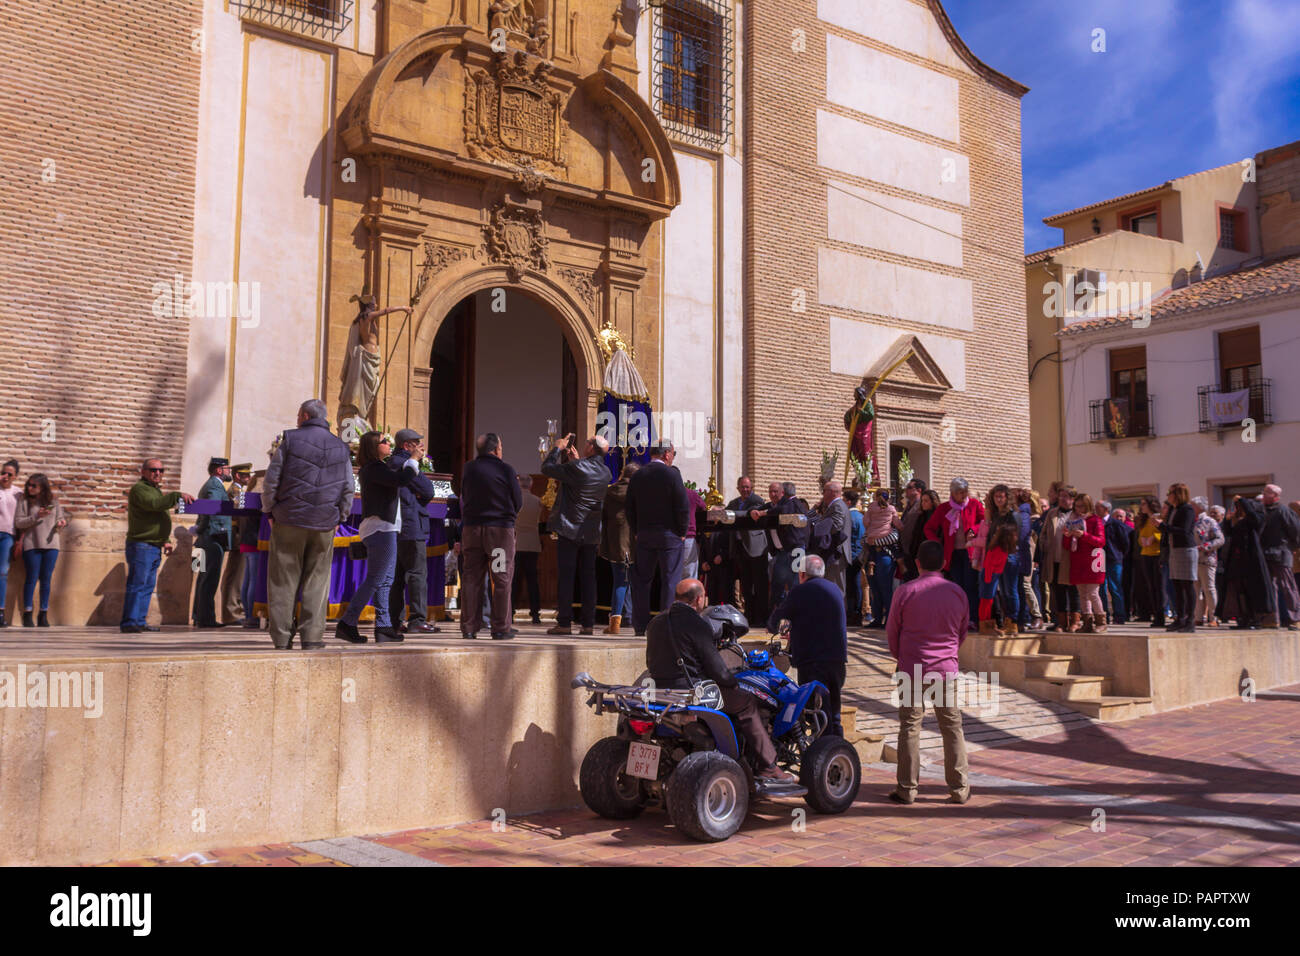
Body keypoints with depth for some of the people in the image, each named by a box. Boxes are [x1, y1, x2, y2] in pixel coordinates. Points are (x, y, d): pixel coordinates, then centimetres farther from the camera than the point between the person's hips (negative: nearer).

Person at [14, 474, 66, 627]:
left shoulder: (53, 500, 9)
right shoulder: (24, 501, 2)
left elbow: (60, 519, 15)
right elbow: (18, 522, -3)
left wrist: (61, 524, -8)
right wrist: (36, 516, -16)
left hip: (51, 544, 2)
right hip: (31, 545, -2)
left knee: (46, 579, 4)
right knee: (32, 578, -1)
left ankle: (44, 615, 10)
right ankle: (27, 614, 7)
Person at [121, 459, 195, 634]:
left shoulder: (156, 490, 24)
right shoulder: (139, 489, -7)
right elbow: (154, 504, -26)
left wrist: (165, 540, 21)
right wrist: (178, 495, -31)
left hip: (154, 547, 10)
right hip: (141, 546, -10)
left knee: (148, 586, 10)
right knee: (137, 585, -11)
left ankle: (140, 621, 14)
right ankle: (129, 623, -10)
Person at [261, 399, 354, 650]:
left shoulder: (289, 440, 0)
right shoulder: (341, 448, 9)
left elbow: (271, 481, -1)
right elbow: (348, 490, 9)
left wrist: (270, 512, 9)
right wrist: (339, 518, 17)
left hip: (288, 520, -2)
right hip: (324, 525, 2)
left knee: (283, 580, 4)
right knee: (317, 581, 6)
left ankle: (281, 636, 5)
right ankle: (312, 634, 3)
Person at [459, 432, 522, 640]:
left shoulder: (468, 469, 6)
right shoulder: (506, 470, -6)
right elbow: (518, 503, 0)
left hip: (471, 527, 4)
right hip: (500, 528, -4)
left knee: (471, 578, 8)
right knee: (502, 579, 2)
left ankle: (469, 627, 8)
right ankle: (501, 628, 1)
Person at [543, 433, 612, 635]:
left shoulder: (576, 468, -15)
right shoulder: (605, 473, 5)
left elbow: (547, 468, -6)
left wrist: (558, 448, 7)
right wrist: (576, 460, 24)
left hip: (569, 530, -5)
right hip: (591, 533, 5)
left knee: (566, 577, -2)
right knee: (588, 577, 9)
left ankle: (564, 623, -2)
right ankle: (588, 623, 9)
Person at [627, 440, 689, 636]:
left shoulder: (637, 476, 5)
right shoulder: (671, 474, -10)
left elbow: (630, 509, 8)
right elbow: (682, 506, -11)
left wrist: (636, 533, 15)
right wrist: (682, 532, 0)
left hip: (644, 535, 4)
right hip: (669, 535, -4)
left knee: (642, 580, 10)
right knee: (670, 580, 1)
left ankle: (640, 625, 11)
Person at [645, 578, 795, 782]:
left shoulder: (655, 623, 9)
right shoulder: (697, 625, -14)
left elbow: (651, 663, 17)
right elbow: (716, 669, -13)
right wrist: (734, 683, 5)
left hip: (659, 690, 8)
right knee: (746, 702, 5)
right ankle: (768, 766, 8)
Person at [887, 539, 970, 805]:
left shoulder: (905, 592, -7)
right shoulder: (958, 593, 1)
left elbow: (892, 632, 2)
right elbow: (963, 631, 12)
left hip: (912, 670, -2)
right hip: (947, 669, 2)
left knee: (910, 727, 3)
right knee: (952, 728, 10)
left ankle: (907, 788, 6)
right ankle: (959, 788, 14)